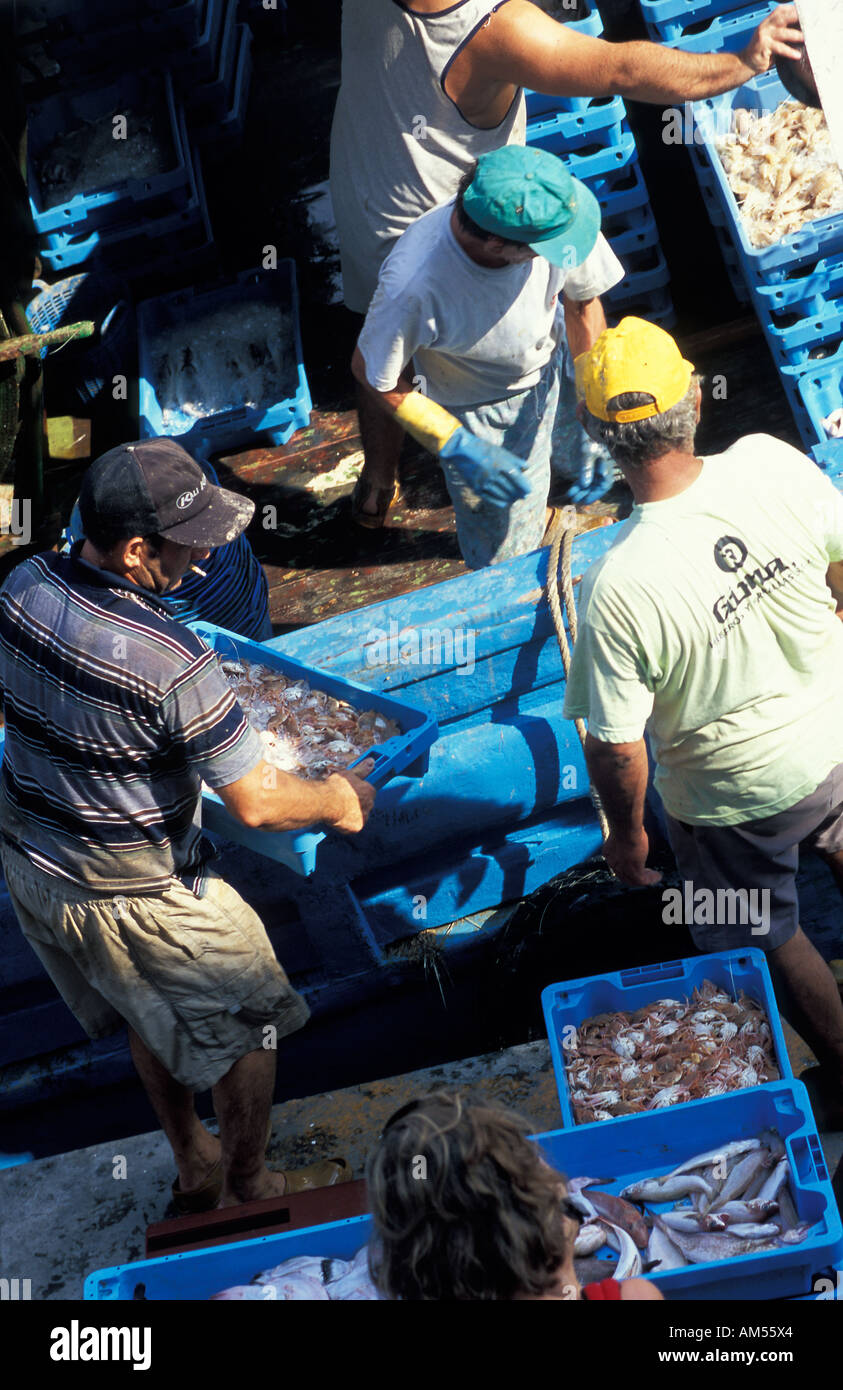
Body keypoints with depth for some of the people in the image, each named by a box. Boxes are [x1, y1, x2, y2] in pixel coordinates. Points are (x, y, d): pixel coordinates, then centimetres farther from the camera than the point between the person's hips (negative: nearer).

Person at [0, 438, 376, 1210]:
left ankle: (195, 1168, 49)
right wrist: (339, 799, -7)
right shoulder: (171, 661, -34)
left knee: (149, 1013, 30)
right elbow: (256, 804, -26)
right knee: (248, 1020, 18)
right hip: (129, 897, -7)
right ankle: (248, 1186, 38)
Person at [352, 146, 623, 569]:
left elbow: (583, 303, -12)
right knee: (509, 557, 15)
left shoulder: (552, 211, -32)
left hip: (557, 365, 4)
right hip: (480, 408, -3)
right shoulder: (413, 287, -43)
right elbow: (370, 372, -23)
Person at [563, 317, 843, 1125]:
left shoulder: (617, 588, -35)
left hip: (733, 798, -4)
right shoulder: (771, 464, -24)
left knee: (765, 938, 25)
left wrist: (626, 834, -4)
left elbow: (616, 750, -24)